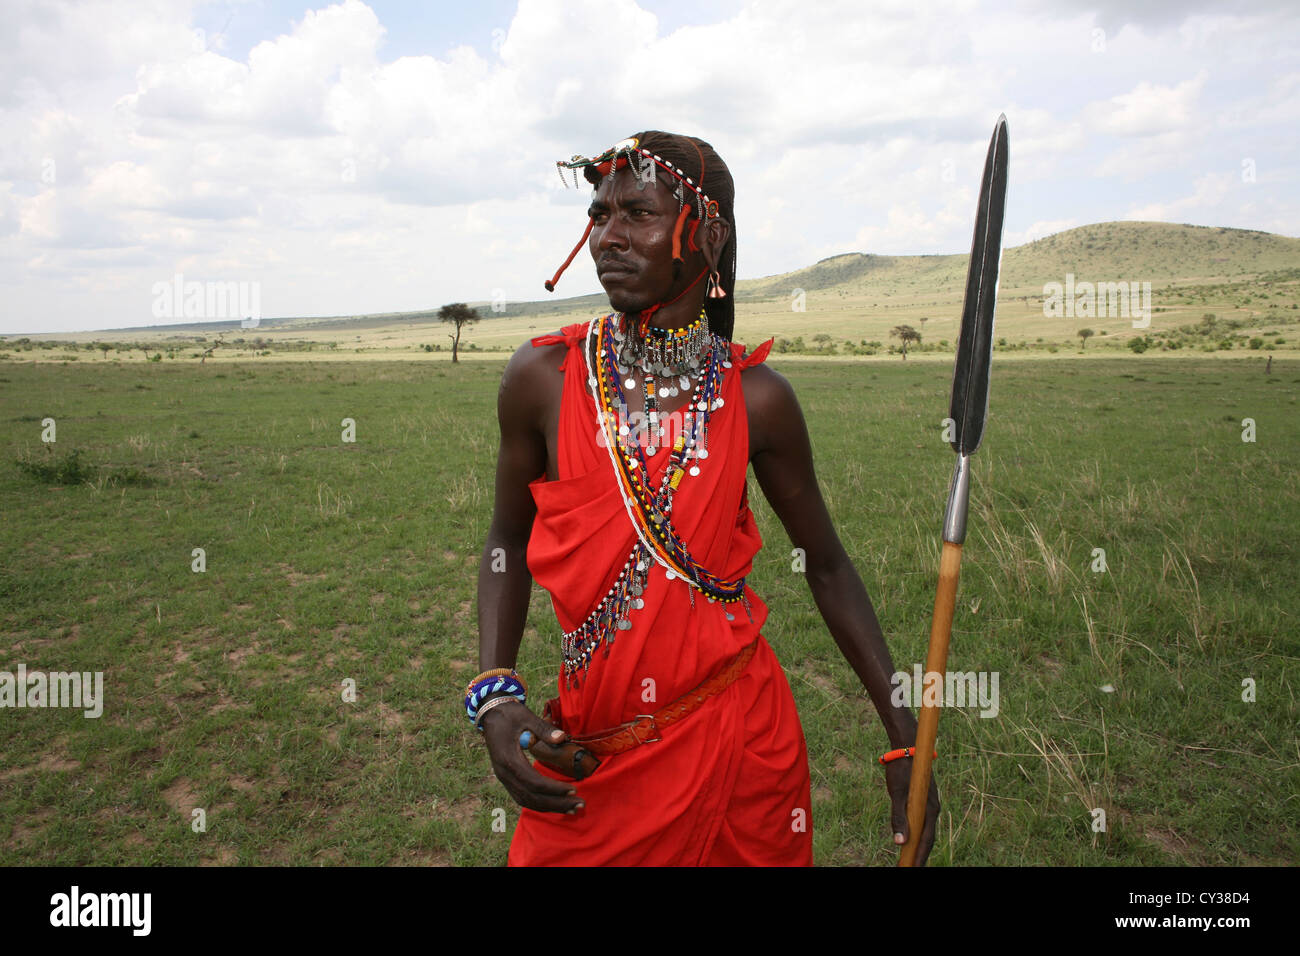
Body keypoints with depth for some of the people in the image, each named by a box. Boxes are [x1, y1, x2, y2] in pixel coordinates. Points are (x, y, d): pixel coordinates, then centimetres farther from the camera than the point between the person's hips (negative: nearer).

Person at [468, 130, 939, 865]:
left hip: (737, 745, 1)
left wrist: (906, 741, 0)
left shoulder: (756, 397, -9)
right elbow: (510, 538, 4)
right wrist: (496, 696, -9)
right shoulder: (543, 378, -9)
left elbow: (827, 564, 2)